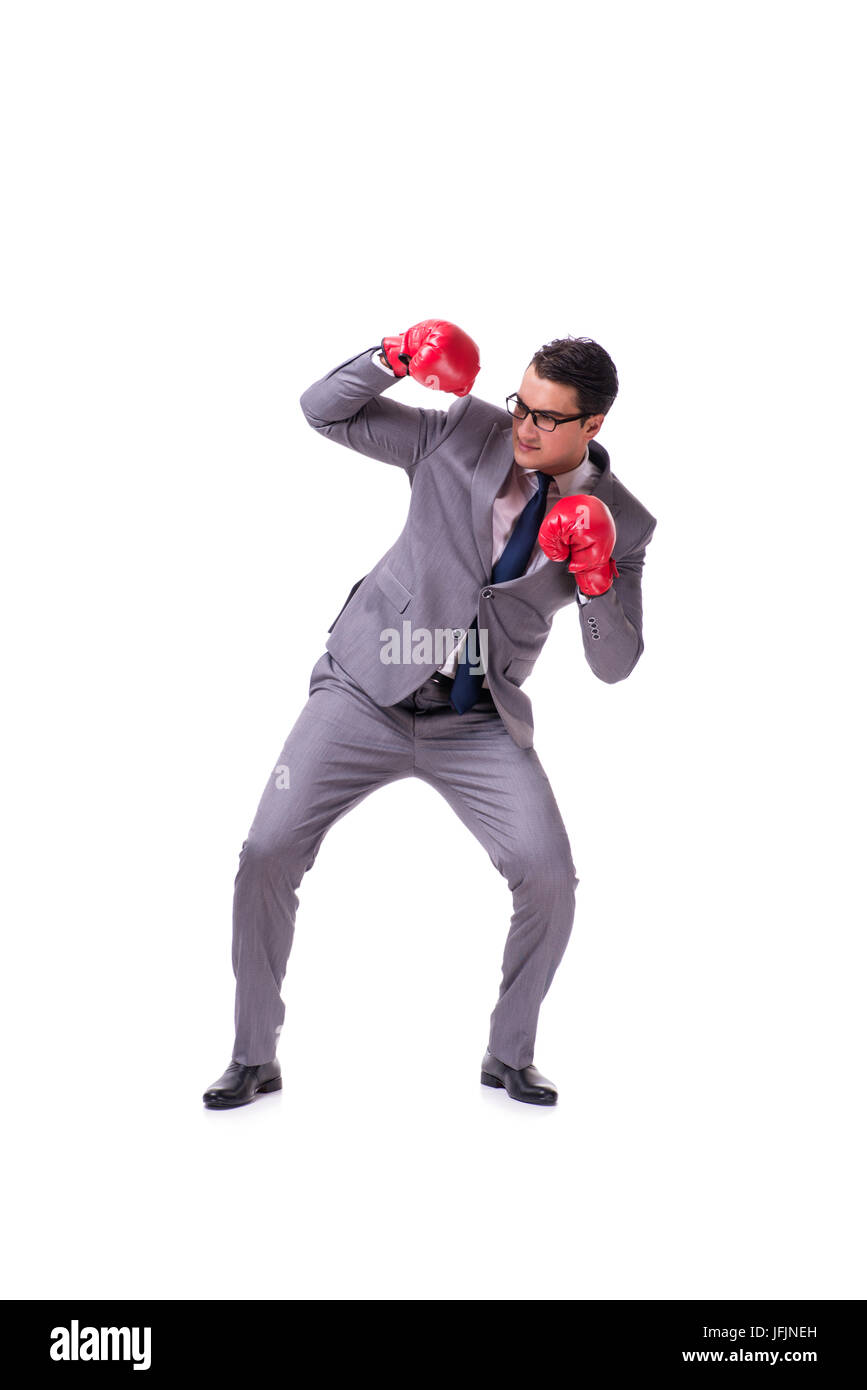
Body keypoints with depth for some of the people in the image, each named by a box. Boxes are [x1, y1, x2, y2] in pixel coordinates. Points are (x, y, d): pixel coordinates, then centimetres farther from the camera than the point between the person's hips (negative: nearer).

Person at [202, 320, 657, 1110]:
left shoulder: (620, 524, -2)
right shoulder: (463, 431, -4)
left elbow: (615, 665, -2)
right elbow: (324, 411, -2)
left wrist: (596, 578, -19)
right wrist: (395, 357, -19)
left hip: (480, 725, 1)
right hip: (366, 693, 0)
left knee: (551, 882, -14)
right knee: (268, 855, -10)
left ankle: (510, 1055, 12)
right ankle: (255, 1058, 10)